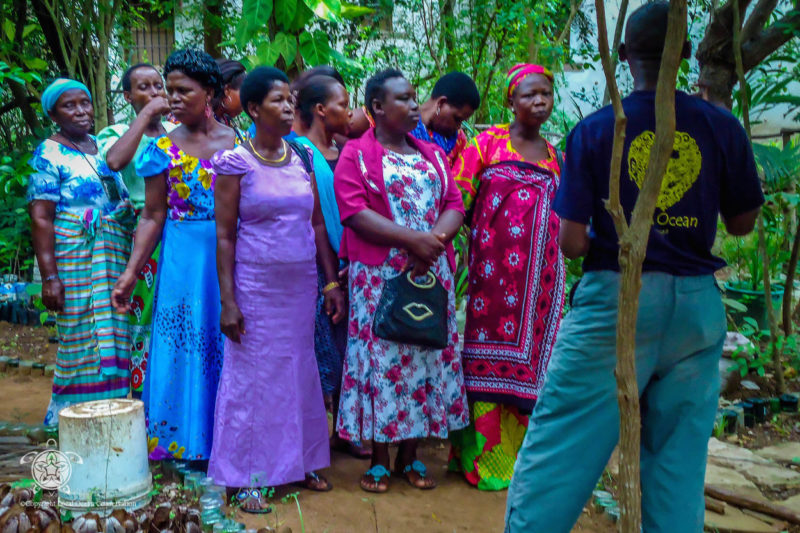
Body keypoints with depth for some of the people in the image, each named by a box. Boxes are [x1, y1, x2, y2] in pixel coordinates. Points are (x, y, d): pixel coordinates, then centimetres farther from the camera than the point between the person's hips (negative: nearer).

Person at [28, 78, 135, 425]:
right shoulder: (50, 154, -5)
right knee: (82, 338, -2)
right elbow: (41, 218, -11)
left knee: (112, 337, 8)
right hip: (75, 262, -6)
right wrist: (49, 277, -18)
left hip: (115, 260, 6)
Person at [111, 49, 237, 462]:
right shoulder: (163, 149, 3)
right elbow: (153, 217, 2)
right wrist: (130, 273, -6)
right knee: (186, 343, 5)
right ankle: (191, 442, 20)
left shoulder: (238, 143, 2)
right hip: (184, 258, 0)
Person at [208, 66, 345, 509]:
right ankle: (250, 476, 17)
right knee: (253, 376, 4)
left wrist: (332, 282, 6)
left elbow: (317, 224, 10)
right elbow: (224, 234, -8)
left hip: (302, 285, 5)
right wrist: (228, 302, -12)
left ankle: (302, 461, 28)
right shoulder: (236, 163, -6)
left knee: (300, 371, 13)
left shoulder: (302, 158, 7)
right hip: (256, 285, -4)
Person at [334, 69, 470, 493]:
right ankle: (379, 459, 13)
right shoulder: (356, 154, 0)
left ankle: (410, 455, 20)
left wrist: (433, 241, -13)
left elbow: (454, 205, 7)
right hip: (379, 277, -4)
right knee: (380, 355, -1)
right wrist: (412, 239, -20)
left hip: (431, 272, 5)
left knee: (425, 356, 6)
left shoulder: (433, 155, 16)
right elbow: (353, 212, -12)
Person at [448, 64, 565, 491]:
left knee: (533, 355, 6)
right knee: (491, 352, -1)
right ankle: (485, 457, 10)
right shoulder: (489, 143, 0)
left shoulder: (553, 155, 16)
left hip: (541, 275, 5)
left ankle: (523, 453, 19)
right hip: (495, 270, -5)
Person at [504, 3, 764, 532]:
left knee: (559, 445, 3)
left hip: (616, 298, -3)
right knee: (679, 458, 12)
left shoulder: (595, 130, -5)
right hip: (697, 305, 3)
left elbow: (572, 243, -8)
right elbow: (743, 222, 11)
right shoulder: (721, 127, 1)